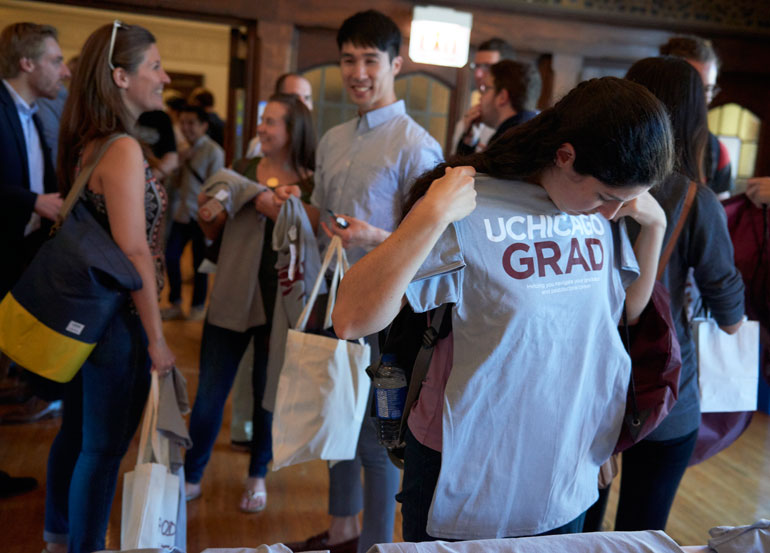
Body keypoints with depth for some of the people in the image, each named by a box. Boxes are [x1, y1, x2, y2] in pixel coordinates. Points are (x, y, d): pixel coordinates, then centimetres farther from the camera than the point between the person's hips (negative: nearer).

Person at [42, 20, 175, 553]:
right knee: (105, 447, 5)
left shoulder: (87, 143, 7)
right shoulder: (124, 149, -20)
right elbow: (135, 254, -22)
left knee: (76, 430, 23)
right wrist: (157, 339, -17)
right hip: (118, 320, -9)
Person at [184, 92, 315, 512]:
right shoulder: (242, 171, 4)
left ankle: (258, 476, 33)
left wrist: (280, 212, -24)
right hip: (231, 297, 3)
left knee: (267, 392, 12)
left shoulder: (309, 185, -5)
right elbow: (214, 233, 11)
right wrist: (206, 209, -8)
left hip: (278, 303, -2)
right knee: (209, 393, 8)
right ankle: (191, 476, 26)